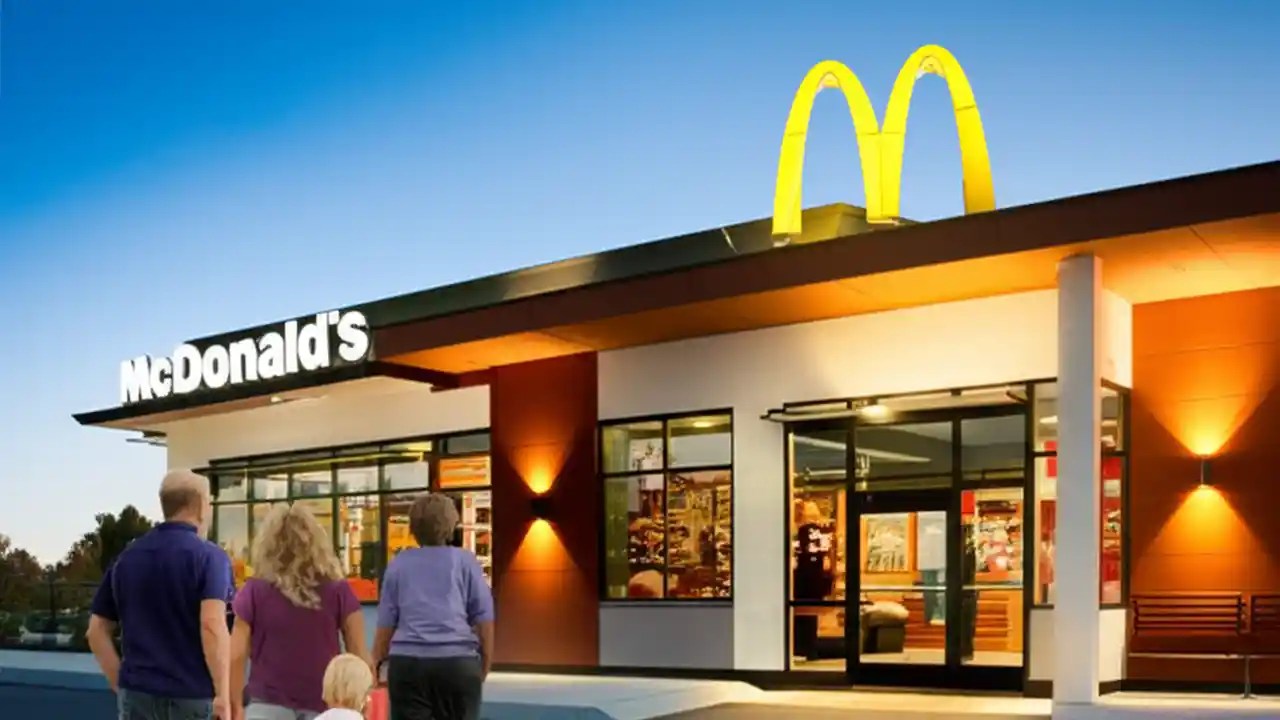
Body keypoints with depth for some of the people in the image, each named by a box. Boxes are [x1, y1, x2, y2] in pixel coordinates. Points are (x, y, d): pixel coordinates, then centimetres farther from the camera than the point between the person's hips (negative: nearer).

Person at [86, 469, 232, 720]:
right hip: (192, 696, -4)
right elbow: (212, 625, -21)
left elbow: (97, 631, 12)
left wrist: (122, 686, 14)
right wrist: (223, 694, -19)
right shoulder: (208, 556, -7)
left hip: (139, 694, 4)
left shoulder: (127, 557, 10)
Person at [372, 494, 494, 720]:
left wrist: (376, 663, 19)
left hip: (407, 663, 1)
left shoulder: (399, 564, 9)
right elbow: (484, 618, 4)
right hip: (458, 662, -1)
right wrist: (485, 663, 15)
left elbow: (386, 622, 8)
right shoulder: (465, 561, 5)